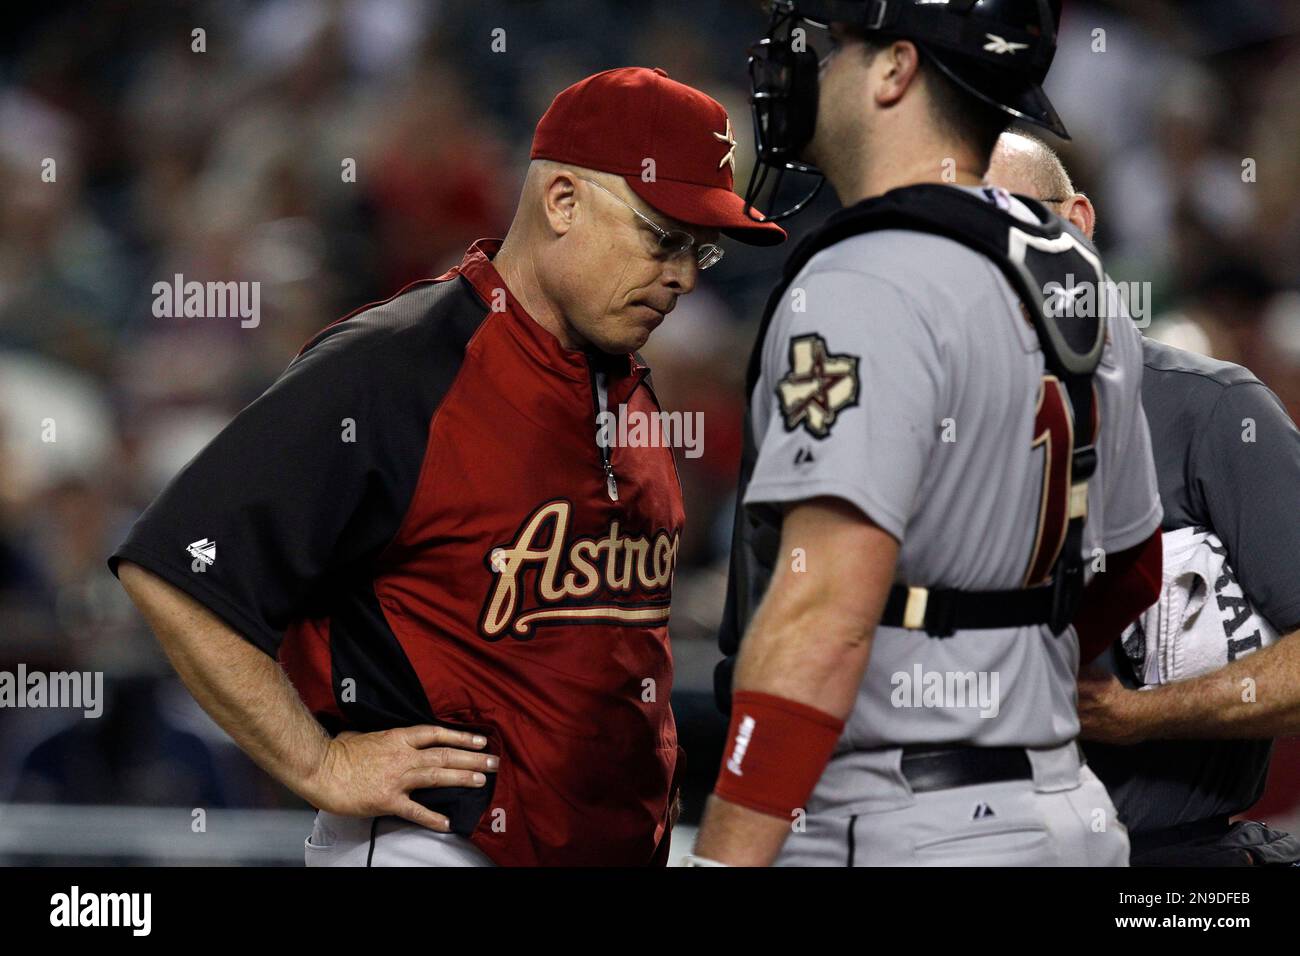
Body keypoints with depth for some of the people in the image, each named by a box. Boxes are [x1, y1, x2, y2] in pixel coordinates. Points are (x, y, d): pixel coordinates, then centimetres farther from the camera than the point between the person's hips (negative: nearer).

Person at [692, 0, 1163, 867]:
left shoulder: (867, 291, -16)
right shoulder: (1077, 283, 12)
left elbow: (824, 614, -25)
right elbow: (1131, 573, 25)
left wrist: (721, 861, -26)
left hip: (886, 830, -9)